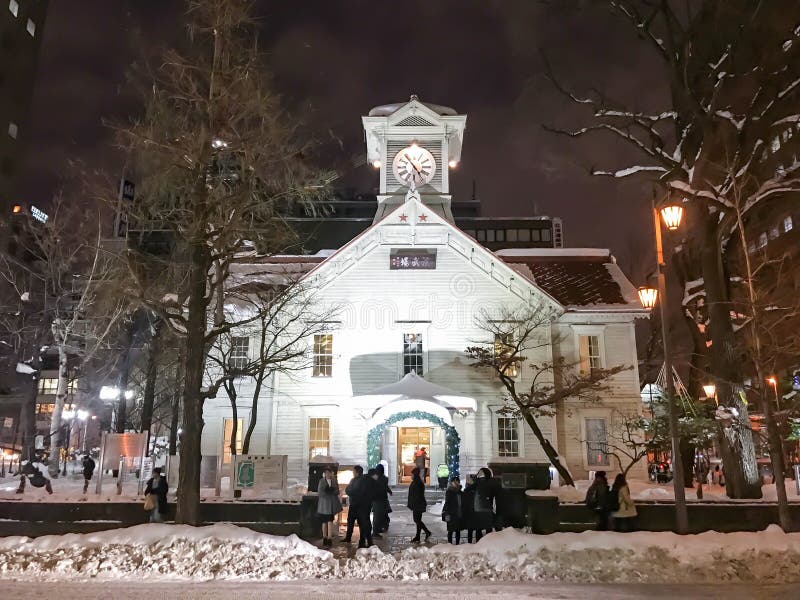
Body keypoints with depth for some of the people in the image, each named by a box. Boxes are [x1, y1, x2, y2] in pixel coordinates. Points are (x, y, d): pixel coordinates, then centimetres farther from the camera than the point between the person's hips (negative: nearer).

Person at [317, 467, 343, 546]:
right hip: (324, 503, 0)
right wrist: (328, 491, -14)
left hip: (332, 503, 0)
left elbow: (337, 492, 1)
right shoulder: (321, 481, 3)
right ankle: (325, 538, 16)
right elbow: (319, 493, -2)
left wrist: (330, 491, -17)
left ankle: (329, 539, -8)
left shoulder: (334, 481, 6)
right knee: (324, 522, 6)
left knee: (330, 521, -8)